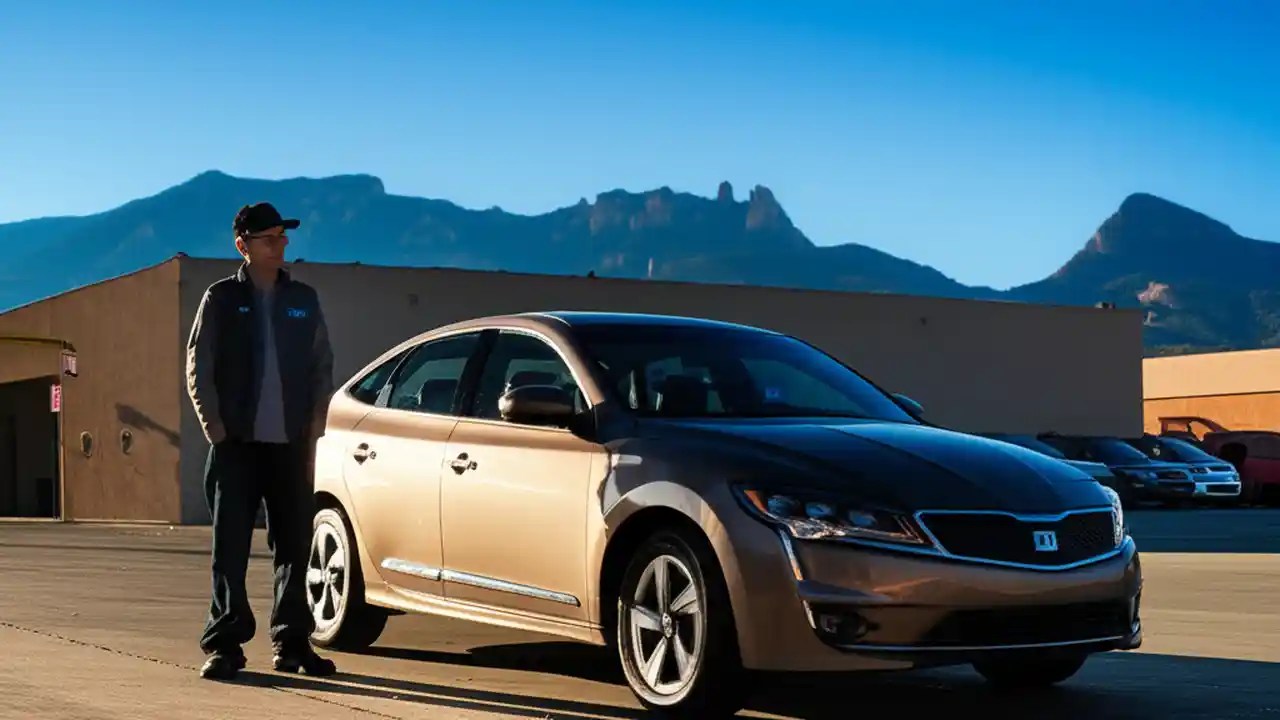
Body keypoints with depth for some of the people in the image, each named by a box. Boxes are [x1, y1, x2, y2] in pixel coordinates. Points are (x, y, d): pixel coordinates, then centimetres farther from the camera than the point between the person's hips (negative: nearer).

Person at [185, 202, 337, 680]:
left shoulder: (303, 300, 11)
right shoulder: (221, 299, 3)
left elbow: (322, 367, 12)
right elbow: (198, 370, 1)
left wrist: (313, 427, 3)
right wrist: (215, 428, -7)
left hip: (290, 444, 3)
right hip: (237, 444, -3)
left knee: (294, 545, 6)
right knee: (229, 547, -2)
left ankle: (291, 642, 15)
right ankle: (224, 645, 3)